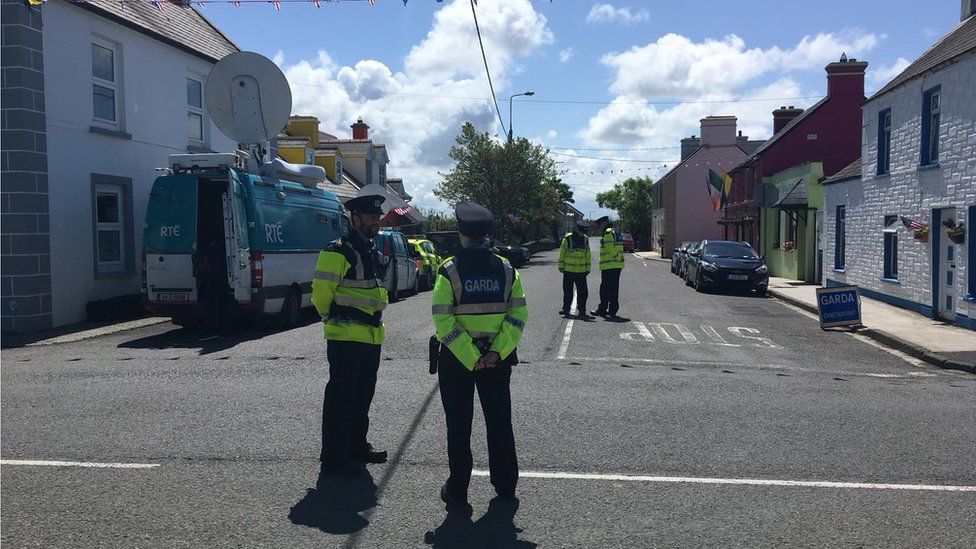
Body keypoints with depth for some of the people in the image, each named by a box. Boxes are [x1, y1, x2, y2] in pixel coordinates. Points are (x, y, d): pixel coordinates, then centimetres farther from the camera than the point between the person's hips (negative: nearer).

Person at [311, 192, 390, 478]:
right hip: (346, 337, -9)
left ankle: (357, 446, 31)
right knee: (340, 397, -2)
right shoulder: (338, 252, -14)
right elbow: (321, 292, -15)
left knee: (363, 395, 17)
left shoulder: (373, 253, 15)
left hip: (372, 335, 9)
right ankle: (334, 458, 6)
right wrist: (334, 320, -1)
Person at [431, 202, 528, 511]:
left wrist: (471, 358, -13)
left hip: (456, 359, -2)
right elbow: (518, 315, -6)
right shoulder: (506, 270, 0)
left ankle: (457, 492, 17)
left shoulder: (449, 271, -9)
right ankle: (505, 487, 26)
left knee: (458, 427, 9)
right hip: (498, 359, 3)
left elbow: (444, 322, -16)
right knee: (500, 422, 16)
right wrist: (496, 352, -10)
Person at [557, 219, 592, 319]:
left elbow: (587, 255, 14)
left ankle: (582, 312, 5)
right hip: (568, 270, -3)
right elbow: (562, 252, 0)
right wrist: (561, 266, -2)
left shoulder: (585, 240, 8)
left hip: (581, 271, 3)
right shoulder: (568, 238, -5)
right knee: (568, 292, 6)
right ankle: (566, 309, 20)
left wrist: (588, 268, 12)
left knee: (583, 292, -1)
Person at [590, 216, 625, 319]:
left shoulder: (607, 233, -11)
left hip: (608, 266, -9)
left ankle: (602, 309, 1)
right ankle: (613, 310, 12)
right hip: (617, 265, 9)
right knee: (614, 288, 10)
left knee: (605, 288, -3)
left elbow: (610, 249, -20)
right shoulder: (616, 233, 20)